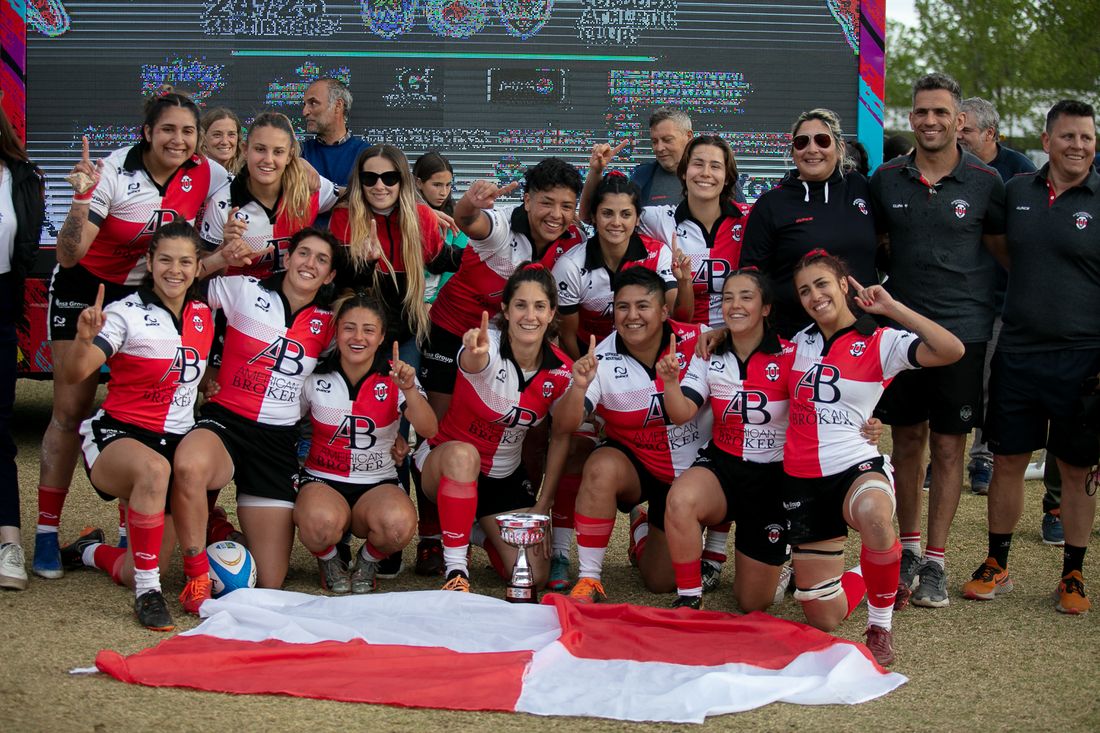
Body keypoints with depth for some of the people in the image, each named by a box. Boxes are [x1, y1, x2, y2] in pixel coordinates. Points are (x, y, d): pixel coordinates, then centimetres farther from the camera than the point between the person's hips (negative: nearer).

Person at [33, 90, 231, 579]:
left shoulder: (206, 176, -14)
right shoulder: (114, 173, -24)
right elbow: (69, 256, -26)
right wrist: (82, 199, -41)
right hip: (86, 288, -3)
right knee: (71, 409, -5)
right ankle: (47, 532, 1)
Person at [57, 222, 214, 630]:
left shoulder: (203, 316, 6)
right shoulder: (128, 314, -11)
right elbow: (75, 374, -26)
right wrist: (84, 339, -44)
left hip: (177, 441, 5)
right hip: (118, 436, -5)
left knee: (136, 576, 0)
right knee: (154, 469, -43)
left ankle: (90, 551, 36)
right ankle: (148, 593, -30)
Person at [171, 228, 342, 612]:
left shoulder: (327, 322, 10)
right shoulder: (244, 291, 0)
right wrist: (219, 258, -12)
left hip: (279, 440, 3)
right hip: (225, 422, -3)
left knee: (269, 583, -2)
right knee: (189, 466, -43)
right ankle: (197, 575, -22)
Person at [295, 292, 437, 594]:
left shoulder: (393, 380, -1)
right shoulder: (316, 379, -1)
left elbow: (428, 431, -15)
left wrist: (409, 390, -31)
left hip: (378, 484, 1)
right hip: (322, 480, 0)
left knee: (399, 523, -36)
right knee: (321, 522, -38)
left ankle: (368, 561, 3)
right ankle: (329, 561, 3)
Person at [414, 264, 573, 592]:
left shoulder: (561, 370, -11)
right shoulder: (489, 347, -24)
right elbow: (473, 363, -50)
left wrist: (543, 506, -3)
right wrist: (475, 352, -74)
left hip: (506, 477, 4)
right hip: (447, 463, -4)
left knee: (533, 577, -8)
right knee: (463, 454, -40)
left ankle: (487, 535, 27)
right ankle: (455, 571, -28)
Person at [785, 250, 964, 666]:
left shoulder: (880, 343, -3)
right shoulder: (797, 342, 12)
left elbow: (951, 350, -20)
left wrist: (891, 307, -15)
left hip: (857, 469, -4)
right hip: (804, 482, 5)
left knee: (872, 514, -46)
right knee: (823, 620, 3)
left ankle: (880, 624, -20)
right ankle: (865, 580, 40)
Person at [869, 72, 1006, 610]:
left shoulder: (985, 182, -3)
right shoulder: (886, 179, 3)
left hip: (962, 330, -2)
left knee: (948, 448, 3)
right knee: (906, 442, 10)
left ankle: (935, 560, 11)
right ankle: (906, 548, 24)